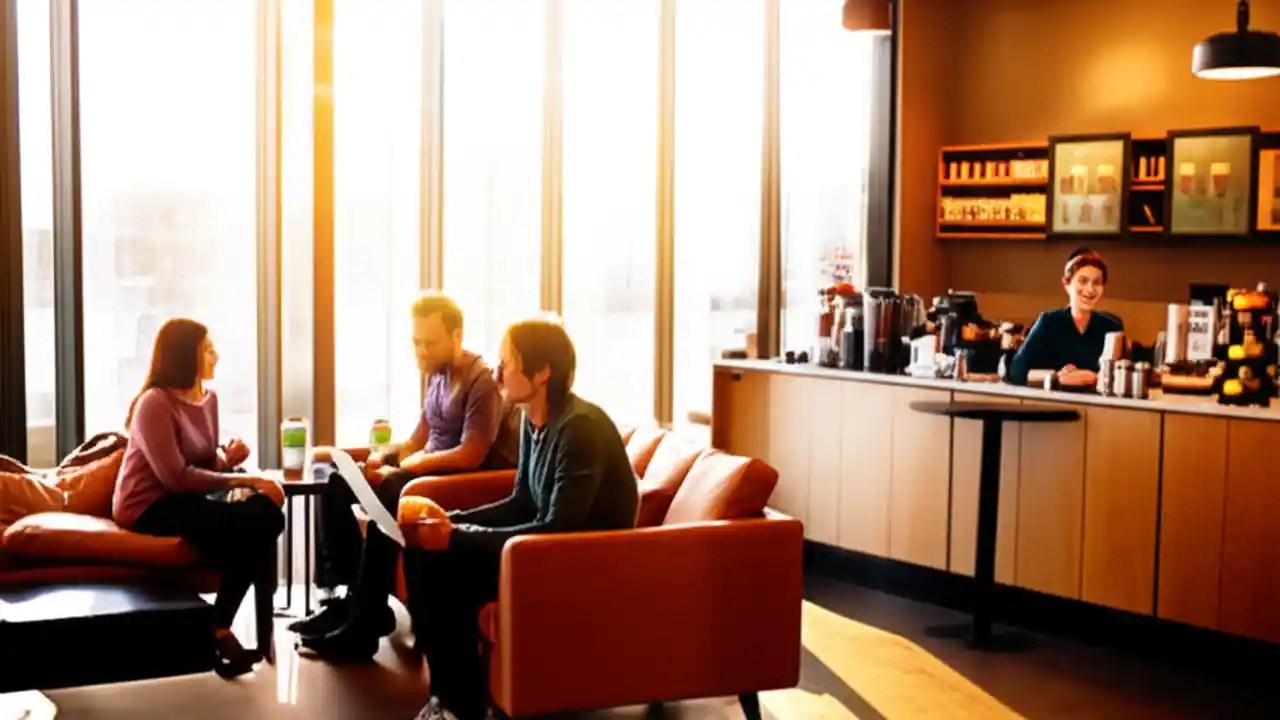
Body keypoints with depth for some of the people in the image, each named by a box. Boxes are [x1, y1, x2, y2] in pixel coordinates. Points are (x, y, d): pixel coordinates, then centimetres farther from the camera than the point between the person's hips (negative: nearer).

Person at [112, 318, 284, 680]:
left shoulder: (208, 398, 11)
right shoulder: (154, 403, -15)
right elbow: (176, 477, -23)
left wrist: (228, 458, -6)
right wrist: (242, 480, -22)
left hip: (186, 500, 8)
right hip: (149, 506, -8)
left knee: (267, 515, -21)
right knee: (252, 525, -27)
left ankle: (221, 626, -11)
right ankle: (218, 629, -10)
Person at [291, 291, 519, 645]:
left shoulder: (481, 381, -16)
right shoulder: (438, 375, 12)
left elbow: (470, 456, -22)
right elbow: (418, 441, 15)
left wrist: (410, 464, -15)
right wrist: (384, 456, -5)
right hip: (429, 470, 10)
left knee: (386, 496, -33)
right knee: (339, 485, 1)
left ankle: (368, 616, -23)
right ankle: (346, 594, -2)